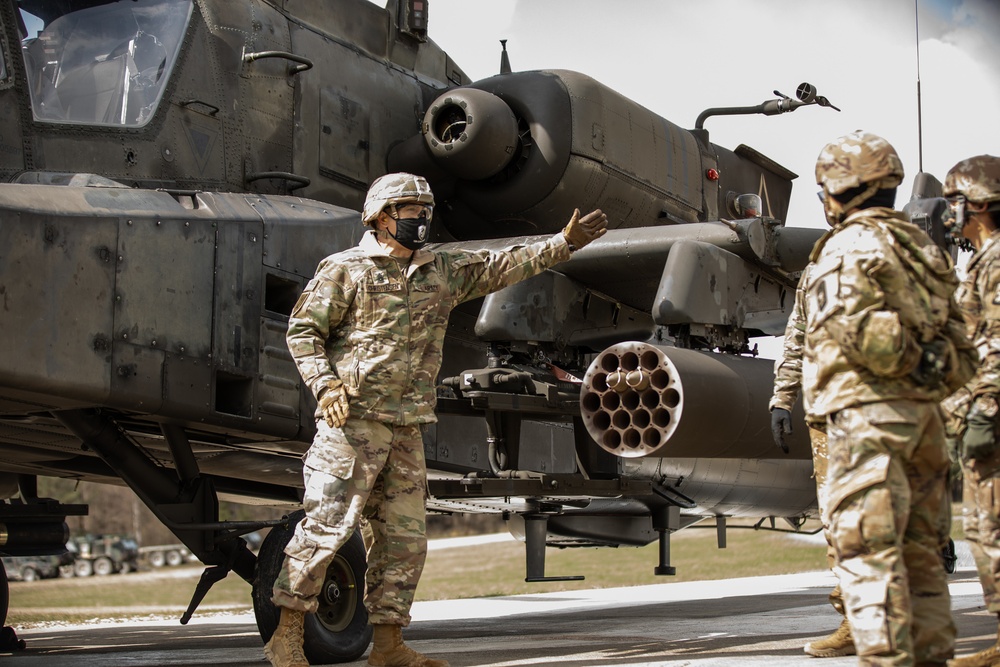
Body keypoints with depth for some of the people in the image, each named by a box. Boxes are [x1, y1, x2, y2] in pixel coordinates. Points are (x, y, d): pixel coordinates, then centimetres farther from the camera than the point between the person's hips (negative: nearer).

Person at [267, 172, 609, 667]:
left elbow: (502, 267, 19)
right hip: (353, 421, -6)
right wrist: (325, 385, -15)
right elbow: (303, 331, -2)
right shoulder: (346, 269, -1)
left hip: (407, 428, 6)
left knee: (405, 537, 6)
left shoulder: (443, 271, 15)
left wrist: (564, 243, 12)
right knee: (326, 524, -9)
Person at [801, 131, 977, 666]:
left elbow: (854, 324, -21)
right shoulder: (921, 248, 19)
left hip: (867, 409, -9)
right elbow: (955, 337, 18)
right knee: (918, 551, 13)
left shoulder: (852, 245, -7)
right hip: (923, 411, 9)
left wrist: (902, 358, -8)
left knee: (868, 551, -9)